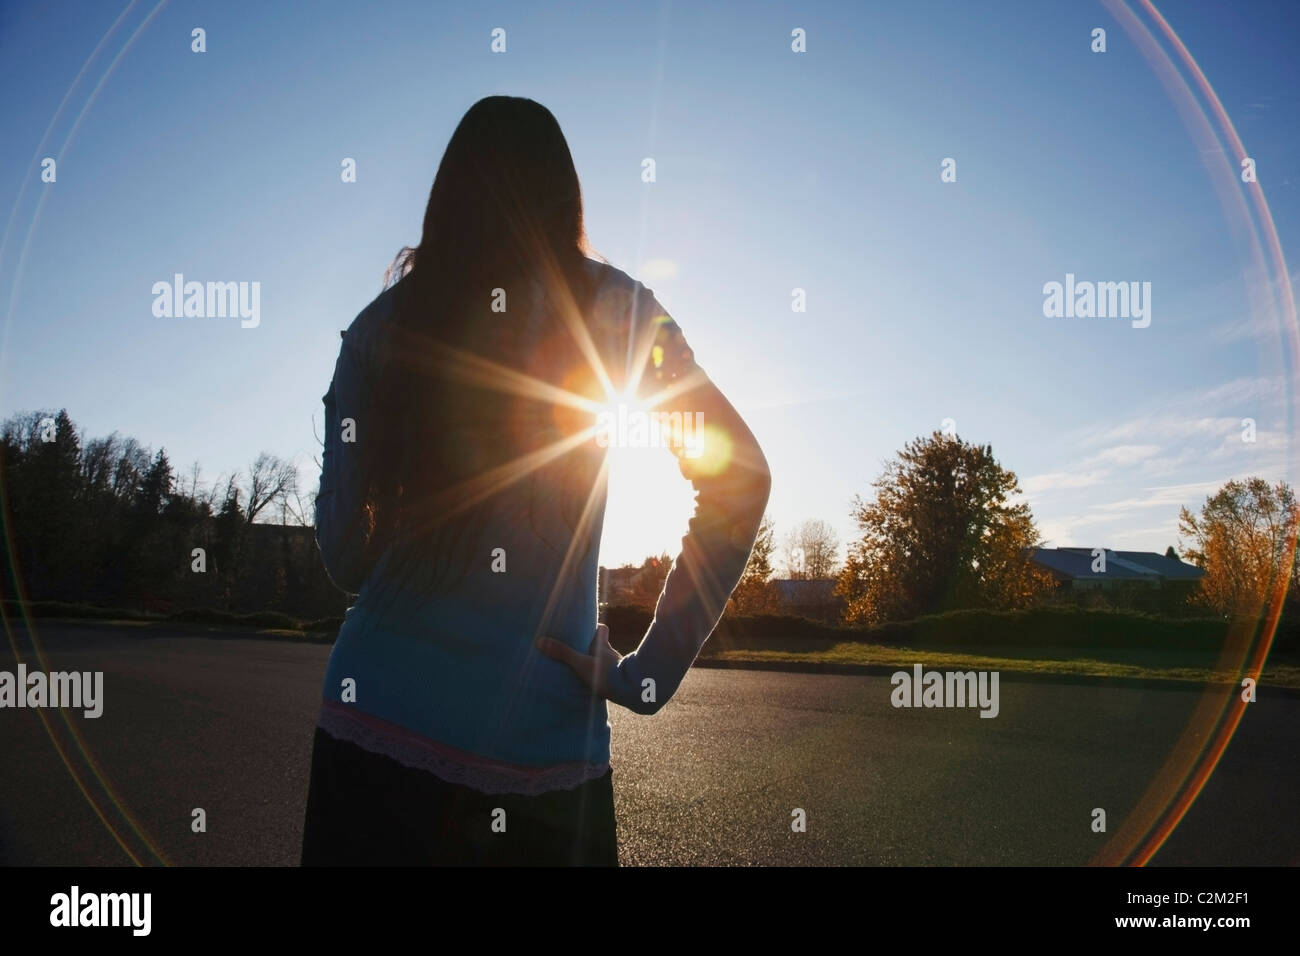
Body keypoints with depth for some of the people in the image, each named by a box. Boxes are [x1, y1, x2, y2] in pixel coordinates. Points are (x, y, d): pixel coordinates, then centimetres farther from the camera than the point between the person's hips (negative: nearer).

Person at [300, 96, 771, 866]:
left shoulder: (381, 324, 1)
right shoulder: (608, 305, -2)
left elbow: (344, 556, 2)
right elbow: (740, 473, -10)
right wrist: (652, 670, -8)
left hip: (376, 718, 2)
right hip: (541, 735, -1)